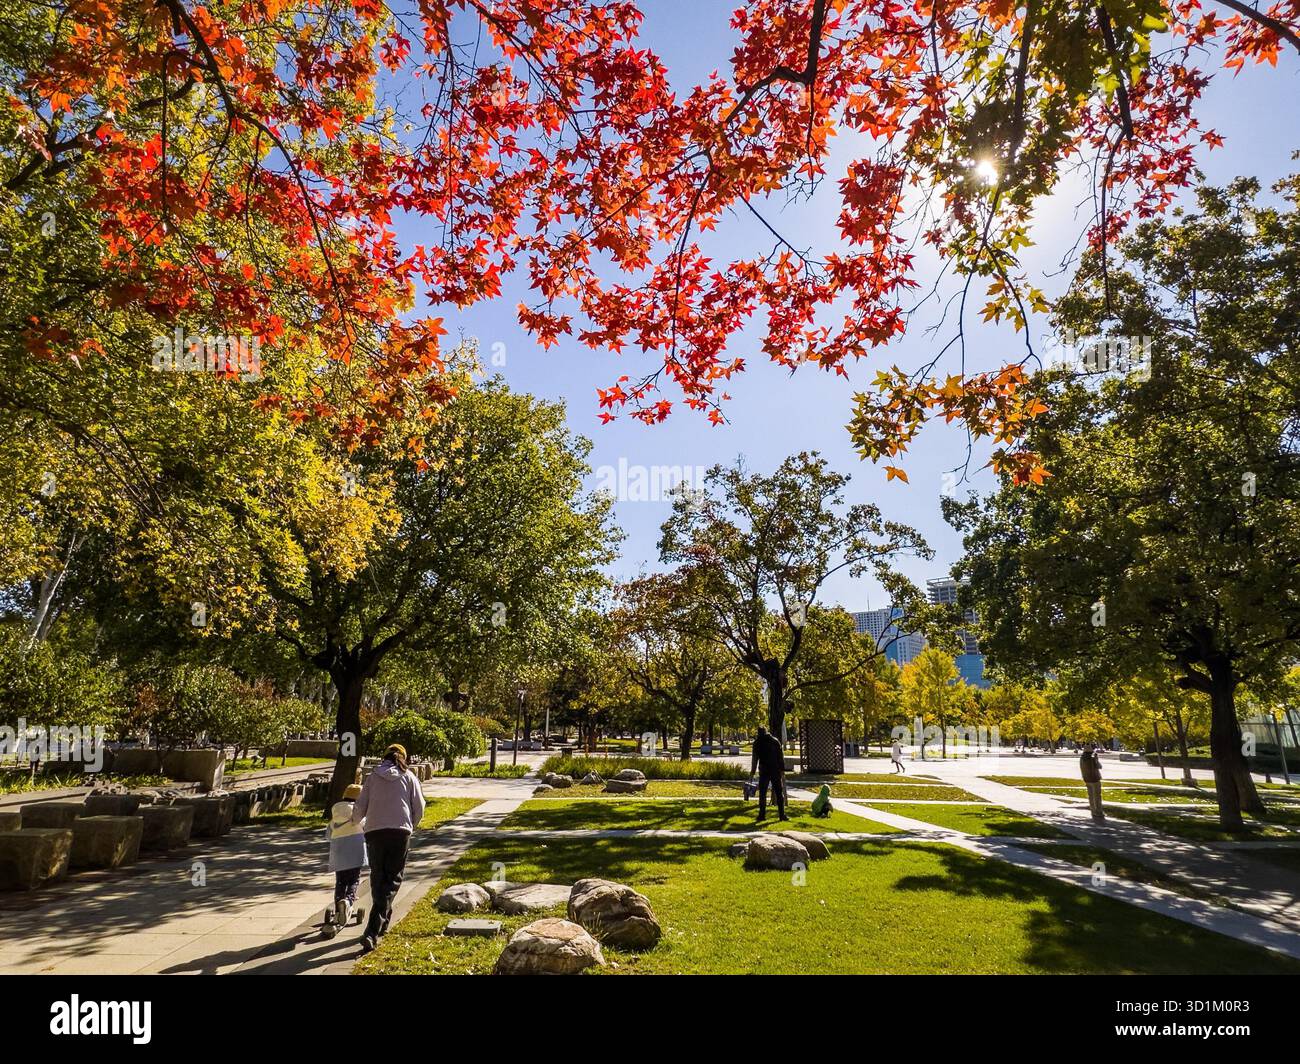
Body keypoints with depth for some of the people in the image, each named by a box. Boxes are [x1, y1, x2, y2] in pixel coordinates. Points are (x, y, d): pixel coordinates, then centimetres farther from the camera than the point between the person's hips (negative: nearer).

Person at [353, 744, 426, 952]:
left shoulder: (373, 776, 11)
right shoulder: (408, 777, 8)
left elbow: (360, 807, 10)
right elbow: (419, 807, 5)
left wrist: (355, 821, 32)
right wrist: (411, 826, 24)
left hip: (374, 831, 2)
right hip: (400, 832, -1)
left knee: (378, 878, 16)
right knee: (392, 879, 2)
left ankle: (383, 921, 26)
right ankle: (372, 932, -11)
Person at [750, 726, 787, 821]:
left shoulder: (757, 742, 1)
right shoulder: (775, 740, 5)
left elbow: (755, 758, -1)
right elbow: (781, 756, 2)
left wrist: (753, 770, 5)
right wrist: (782, 769, 4)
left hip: (764, 771, -1)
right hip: (776, 771, 1)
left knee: (762, 793, 6)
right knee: (779, 793, 7)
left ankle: (762, 814, 4)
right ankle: (782, 815, 4)